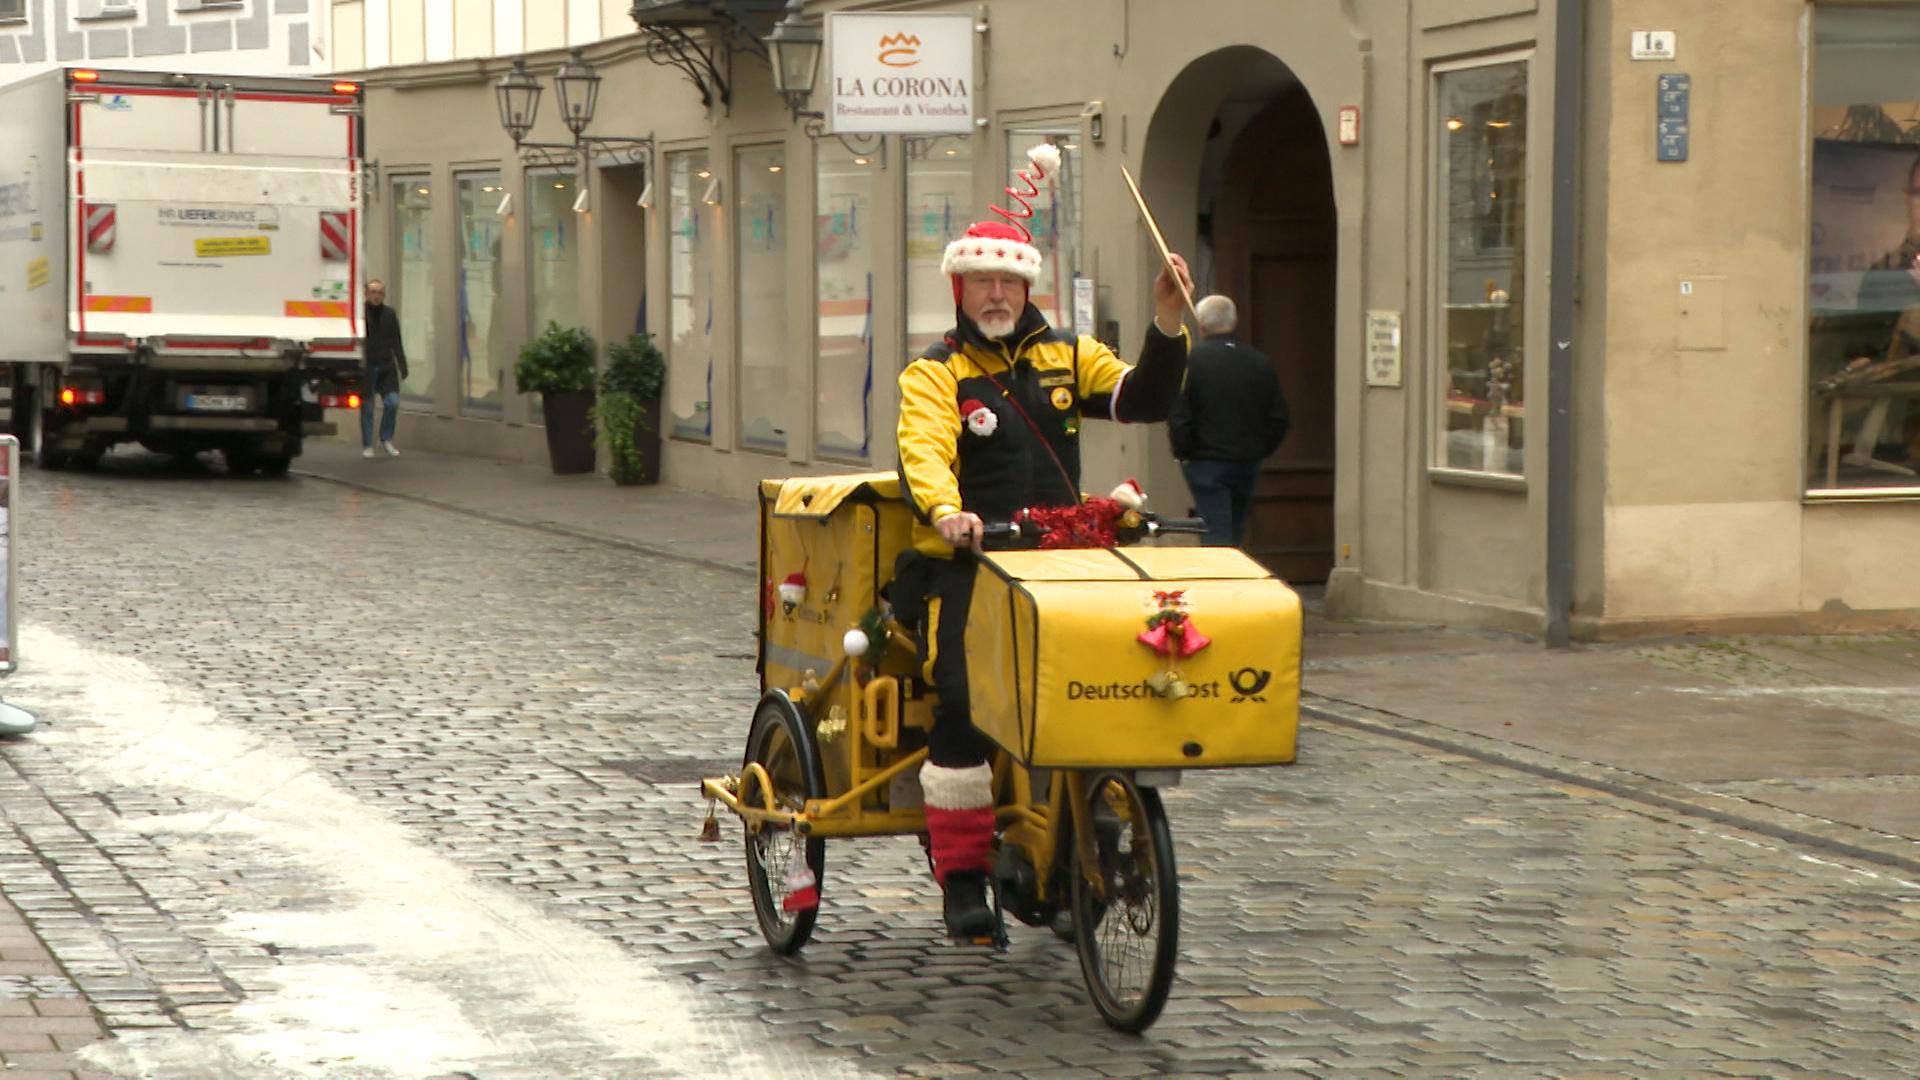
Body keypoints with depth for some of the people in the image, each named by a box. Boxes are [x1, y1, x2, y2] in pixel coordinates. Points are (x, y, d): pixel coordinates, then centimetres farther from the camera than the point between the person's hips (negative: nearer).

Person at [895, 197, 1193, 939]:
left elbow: (1141, 400, 4)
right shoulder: (935, 374, 4)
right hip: (965, 567, -3)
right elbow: (923, 453, -14)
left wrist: (1167, 327, -12)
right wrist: (945, 511, -35)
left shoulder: (1066, 356, 16)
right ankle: (962, 876, -4)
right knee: (964, 708, -16)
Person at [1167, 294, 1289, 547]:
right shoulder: (1259, 362, 4)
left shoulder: (1190, 360, -11)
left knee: (1217, 537, -7)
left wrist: (1183, 453, 0)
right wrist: (1260, 450, 15)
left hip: (1207, 463, -5)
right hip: (1248, 464, 5)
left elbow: (1178, 418, -14)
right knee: (1235, 533, 15)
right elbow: (1279, 418, 6)